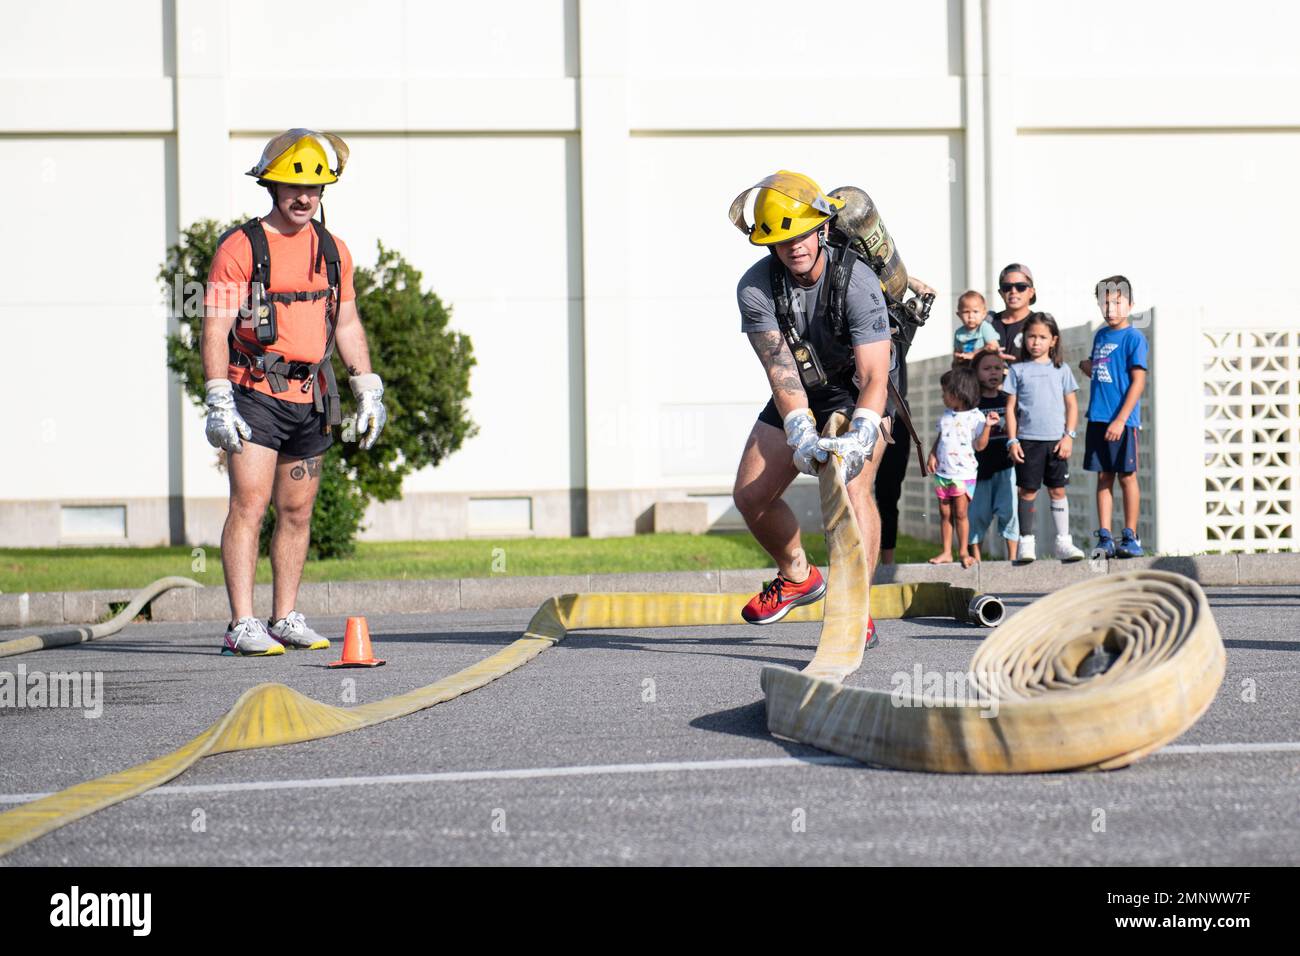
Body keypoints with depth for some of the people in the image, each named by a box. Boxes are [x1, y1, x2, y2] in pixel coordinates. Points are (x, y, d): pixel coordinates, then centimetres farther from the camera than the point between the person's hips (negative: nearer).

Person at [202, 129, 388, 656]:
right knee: (249, 505, -12)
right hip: (255, 394, -5)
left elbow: (347, 325, 18)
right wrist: (219, 403, -16)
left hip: (310, 398, 6)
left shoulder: (333, 250, 12)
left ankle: (286, 620, 18)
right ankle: (242, 627, -14)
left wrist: (368, 392, 11)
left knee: (297, 512, 10)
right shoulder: (239, 247, -5)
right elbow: (215, 330, -8)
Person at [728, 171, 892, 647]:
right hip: (798, 395, 4)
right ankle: (798, 576, 25)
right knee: (750, 496, -1)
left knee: (852, 487, -25)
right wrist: (802, 433, -42)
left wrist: (859, 438, -50)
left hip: (856, 391, -4)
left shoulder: (857, 283, -30)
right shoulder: (755, 287, -22)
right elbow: (780, 369, -28)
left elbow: (873, 375, -34)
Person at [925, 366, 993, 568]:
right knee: (945, 513, 7)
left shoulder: (975, 416, -7)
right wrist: (932, 456, 4)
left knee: (960, 513, -4)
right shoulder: (946, 415, 11)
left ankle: (964, 551, 5)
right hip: (943, 472, 6)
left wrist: (987, 426, -19)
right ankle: (946, 552, 12)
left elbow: (980, 445, -8)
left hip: (964, 473, -6)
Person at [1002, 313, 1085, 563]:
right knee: (1028, 491, 1)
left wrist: (1068, 436, -2)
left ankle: (1063, 542, 7)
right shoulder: (1018, 370, 5)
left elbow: (1072, 405, 8)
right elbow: (1010, 407, 4)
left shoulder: (1061, 370, 7)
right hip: (1028, 440, -1)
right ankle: (1026, 542, 6)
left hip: (1056, 440, 1)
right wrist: (1012, 441, -3)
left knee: (1058, 490, 3)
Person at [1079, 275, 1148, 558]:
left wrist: (1121, 420, -18)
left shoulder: (1133, 338, -7)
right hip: (1097, 419, 6)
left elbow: (1138, 380, -13)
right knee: (1103, 477, 7)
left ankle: (1130, 538, 7)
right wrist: (1088, 368, 1)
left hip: (1122, 420, -6)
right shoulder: (1100, 336, 14)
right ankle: (1104, 537, 9)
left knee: (1127, 476, 1)